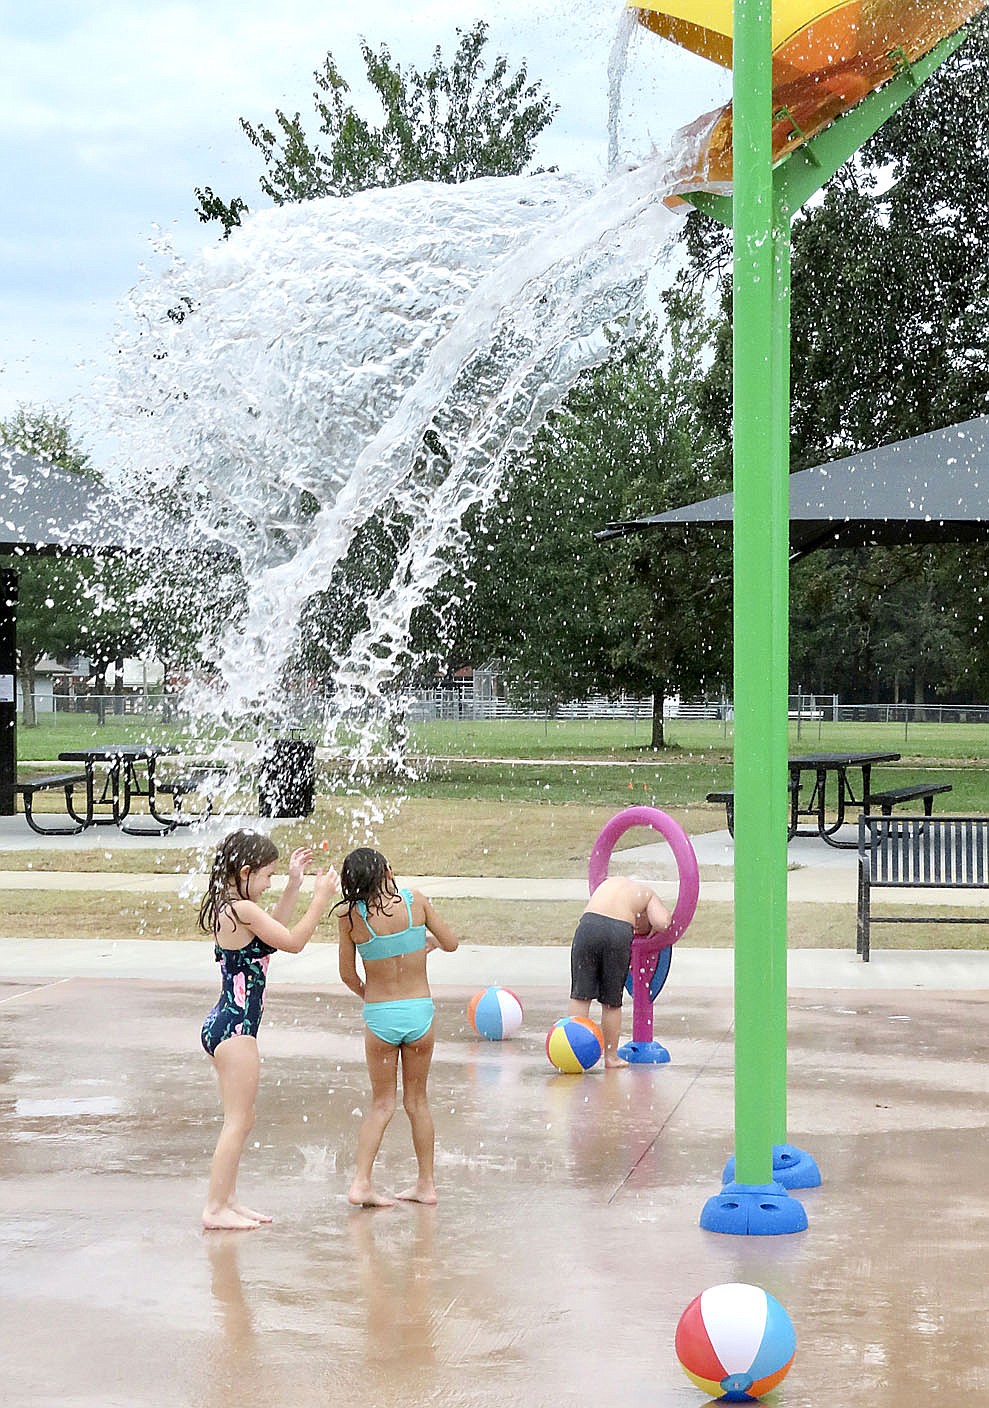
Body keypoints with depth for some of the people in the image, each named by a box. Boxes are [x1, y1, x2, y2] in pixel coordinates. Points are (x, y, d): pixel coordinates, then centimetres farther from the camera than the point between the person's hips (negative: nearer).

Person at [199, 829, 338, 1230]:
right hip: (235, 1027, -10)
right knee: (238, 1121, -5)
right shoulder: (242, 909, -18)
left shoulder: (227, 908, 12)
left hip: (224, 1024, 10)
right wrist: (321, 897, -5)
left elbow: (273, 933, 26)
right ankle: (215, 1208, -2)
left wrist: (294, 884, 22)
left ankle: (226, 1200, 24)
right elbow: (293, 941, -13)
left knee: (241, 1119, 18)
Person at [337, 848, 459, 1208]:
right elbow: (451, 943, 5)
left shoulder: (351, 917, -7)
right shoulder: (414, 901, -6)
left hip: (379, 1015, -1)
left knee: (382, 1103, 11)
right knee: (417, 1101, 15)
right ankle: (426, 1184, 20)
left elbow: (348, 975, 1)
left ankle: (361, 1182, -1)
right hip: (420, 1012, 1)